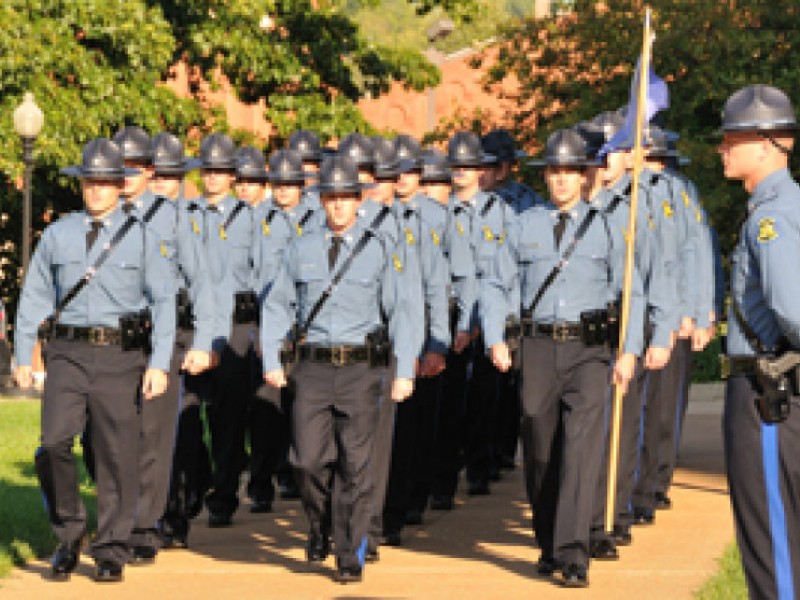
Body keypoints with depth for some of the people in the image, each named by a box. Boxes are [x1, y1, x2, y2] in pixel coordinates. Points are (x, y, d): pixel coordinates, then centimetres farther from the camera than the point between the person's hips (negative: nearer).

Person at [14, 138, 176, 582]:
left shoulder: (139, 237, 5)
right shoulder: (57, 235, 10)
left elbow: (164, 301, 3)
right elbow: (34, 296, 13)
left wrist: (159, 364, -7)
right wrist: (23, 357, 7)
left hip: (121, 354, -1)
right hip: (68, 353, 1)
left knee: (117, 454, -1)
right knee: (53, 445, -11)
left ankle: (111, 552, 10)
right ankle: (68, 535, 7)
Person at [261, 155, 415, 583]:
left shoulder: (378, 251, 4)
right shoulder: (302, 250, 8)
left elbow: (399, 311, 4)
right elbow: (277, 305, 13)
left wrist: (404, 371, -2)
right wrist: (271, 361, 4)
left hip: (361, 368, -1)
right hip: (314, 368, 1)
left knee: (355, 466, -1)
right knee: (309, 460, -6)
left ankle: (351, 557, 7)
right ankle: (318, 527, 22)